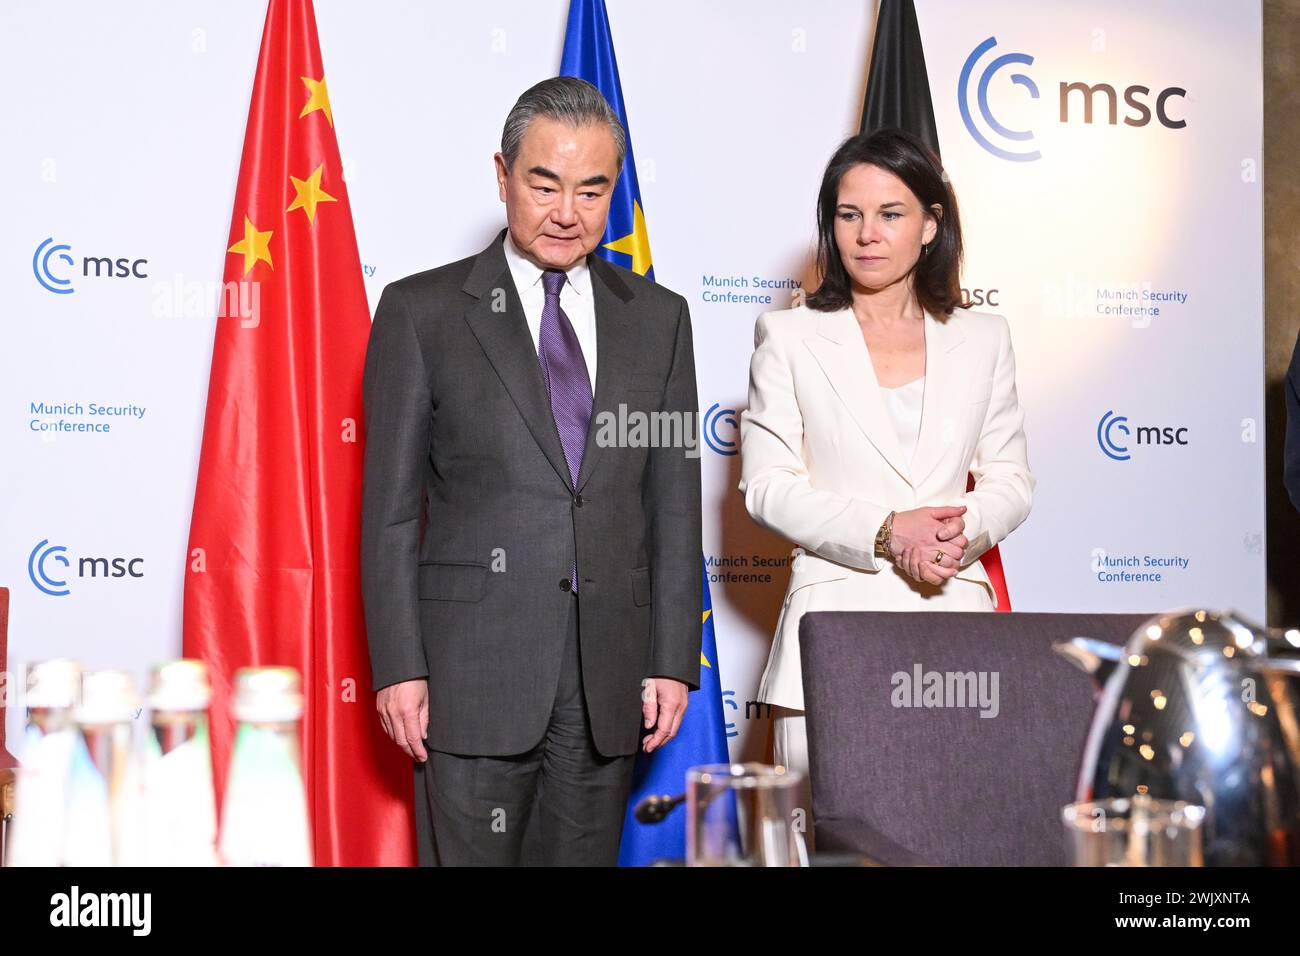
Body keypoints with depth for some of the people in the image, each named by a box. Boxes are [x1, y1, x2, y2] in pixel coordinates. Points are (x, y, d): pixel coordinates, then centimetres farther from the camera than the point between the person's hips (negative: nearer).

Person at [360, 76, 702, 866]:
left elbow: (675, 503, 9)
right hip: (473, 672, -3)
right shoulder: (422, 311, 1)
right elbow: (389, 510, -1)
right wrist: (400, 668, -7)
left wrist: (673, 661, 3)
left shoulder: (657, 318, 10)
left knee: (587, 857, 9)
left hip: (610, 676, 3)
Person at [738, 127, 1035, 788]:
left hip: (956, 610, 2)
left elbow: (1011, 480, 13)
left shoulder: (983, 339, 13)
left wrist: (962, 530, -9)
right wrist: (885, 534, -12)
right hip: (836, 614, -2)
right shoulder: (791, 337, 5)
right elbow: (766, 484, -1)